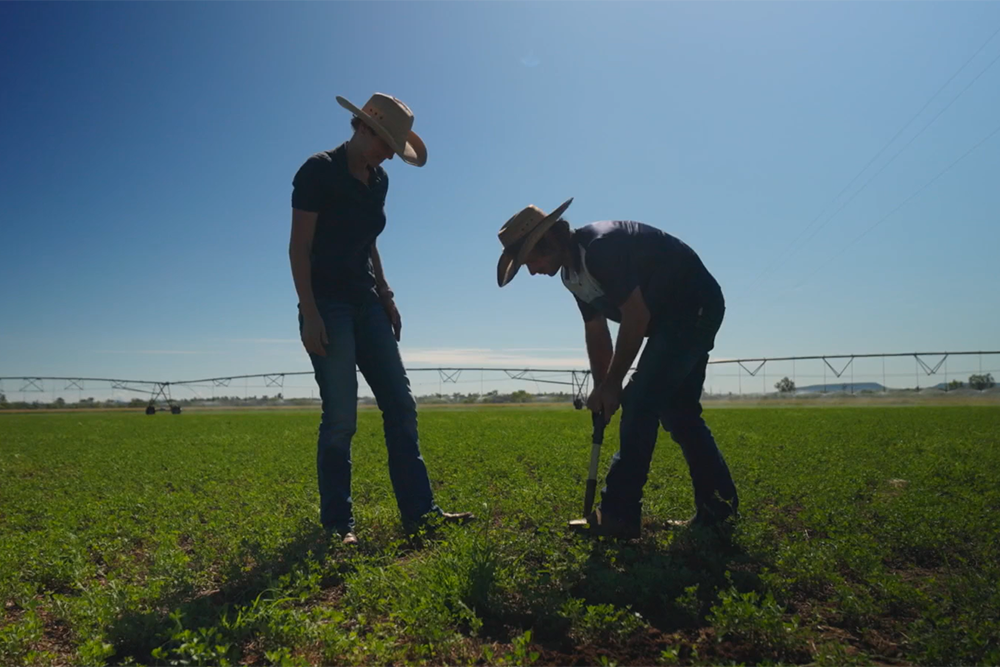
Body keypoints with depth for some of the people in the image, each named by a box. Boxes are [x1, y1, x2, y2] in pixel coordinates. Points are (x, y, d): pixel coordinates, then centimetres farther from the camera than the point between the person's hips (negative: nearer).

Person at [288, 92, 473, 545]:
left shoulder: (378, 180, 13)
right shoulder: (319, 171, -8)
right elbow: (299, 247, -12)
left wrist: (386, 296, 12)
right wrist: (309, 314, -18)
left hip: (367, 304, 7)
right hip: (328, 305, -7)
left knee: (400, 404, 2)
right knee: (340, 418, -8)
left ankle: (418, 511, 8)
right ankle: (337, 524, 6)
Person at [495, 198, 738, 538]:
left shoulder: (602, 247, -27)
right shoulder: (571, 273, 4)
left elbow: (636, 317, -26)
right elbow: (596, 331, 9)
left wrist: (612, 384, -17)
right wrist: (603, 389, 2)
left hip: (696, 308, -10)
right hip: (672, 318, 10)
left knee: (640, 400, -15)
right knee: (678, 410, 11)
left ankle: (619, 513, -8)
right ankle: (717, 505, 20)